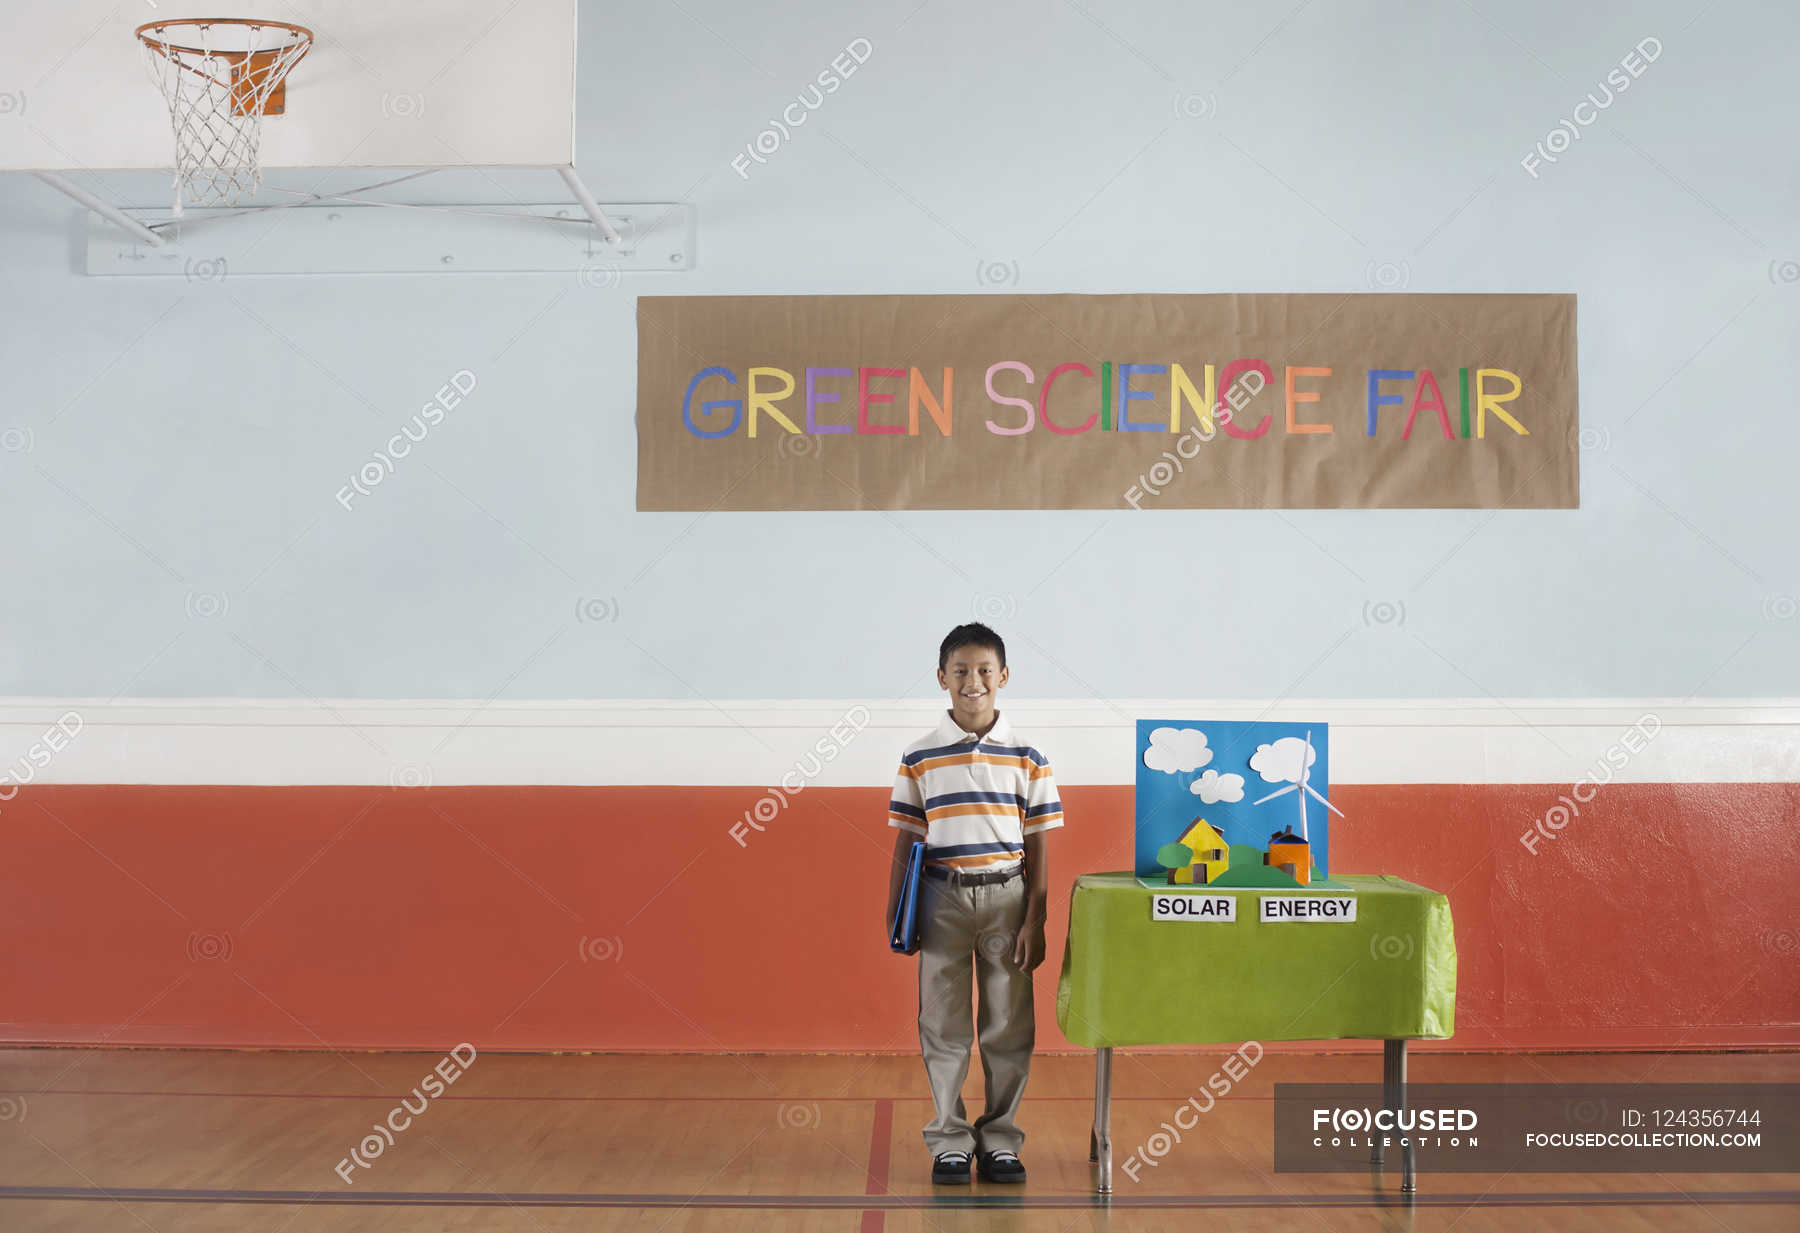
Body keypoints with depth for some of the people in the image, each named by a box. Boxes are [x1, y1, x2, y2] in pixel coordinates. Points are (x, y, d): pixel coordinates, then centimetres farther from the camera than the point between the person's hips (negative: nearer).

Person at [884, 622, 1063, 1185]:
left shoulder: (1027, 757, 1)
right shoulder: (919, 758, 1)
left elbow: (1038, 847, 3)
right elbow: (905, 841, 5)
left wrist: (1035, 921, -2)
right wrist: (893, 916, 1)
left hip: (1007, 896, 0)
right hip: (943, 899, 0)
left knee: (1008, 1026, 5)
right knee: (943, 1026, 5)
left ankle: (999, 1139, 19)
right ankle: (949, 1141, 16)